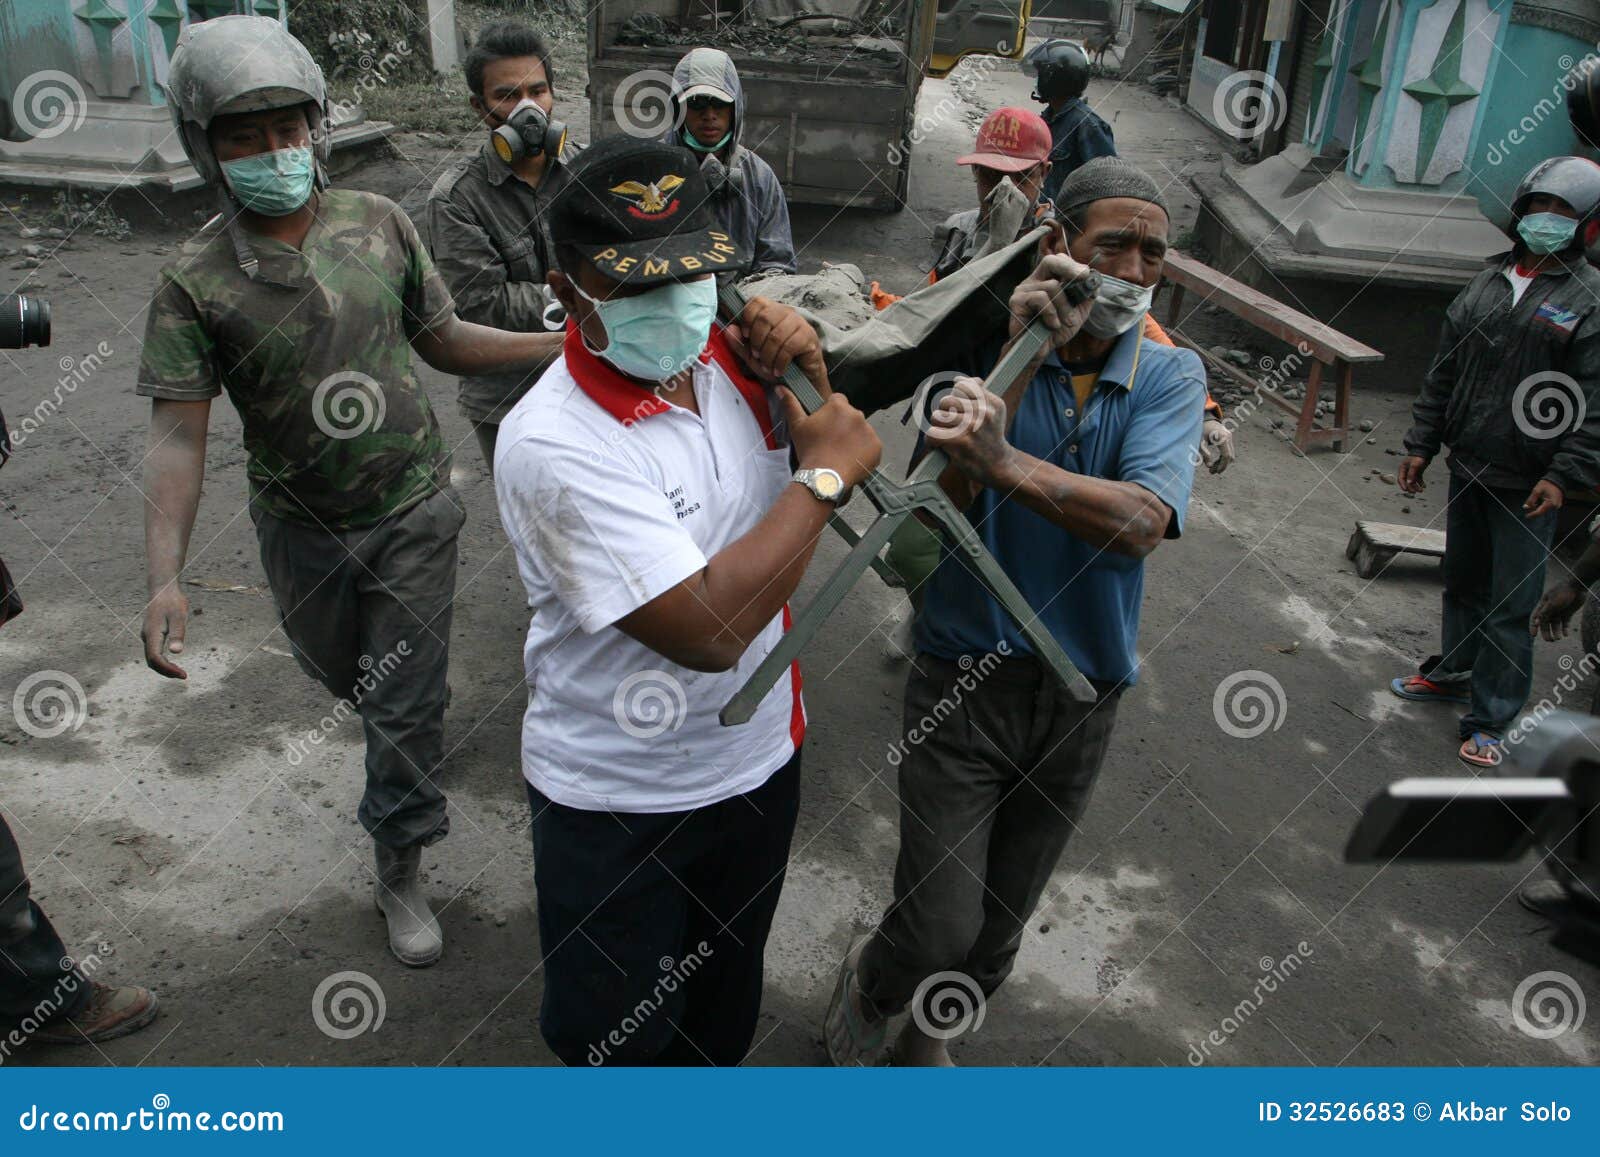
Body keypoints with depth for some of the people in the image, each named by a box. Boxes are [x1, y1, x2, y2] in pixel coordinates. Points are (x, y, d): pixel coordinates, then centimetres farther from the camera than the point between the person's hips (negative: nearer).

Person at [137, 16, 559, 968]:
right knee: (345, 676, 23)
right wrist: (165, 576, -29)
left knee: (407, 704, 4)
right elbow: (179, 434, -17)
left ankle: (400, 873, 23)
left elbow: (443, 341, 5)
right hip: (304, 529, 1)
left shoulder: (380, 225, -7)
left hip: (414, 509, 0)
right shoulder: (196, 283, -13)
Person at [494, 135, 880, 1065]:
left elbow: (849, 447, 8)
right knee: (615, 1035, 19)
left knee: (724, 1003, 30)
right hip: (619, 801, -5)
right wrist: (824, 473, -26)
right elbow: (709, 628, -35)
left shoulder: (727, 357, -8)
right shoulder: (552, 443, -29)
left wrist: (808, 369, -13)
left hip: (758, 755, 6)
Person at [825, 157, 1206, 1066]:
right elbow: (946, 506, -21)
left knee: (999, 934, 17)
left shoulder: (1171, 375, -5)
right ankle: (867, 985, 31)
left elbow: (1143, 522, -24)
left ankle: (925, 1038, 47)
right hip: (967, 681, -2)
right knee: (942, 927, -6)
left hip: (1082, 698, 3)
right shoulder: (990, 344, -8)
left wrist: (1005, 462, -38)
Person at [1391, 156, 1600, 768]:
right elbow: (1443, 370, 14)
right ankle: (1452, 672, 40)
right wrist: (1421, 443, 11)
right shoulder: (1487, 282, 10)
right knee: (1463, 582, 20)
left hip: (1528, 485, -5)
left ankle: (1488, 722, 9)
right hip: (1468, 467, 5)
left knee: (1510, 607, -1)